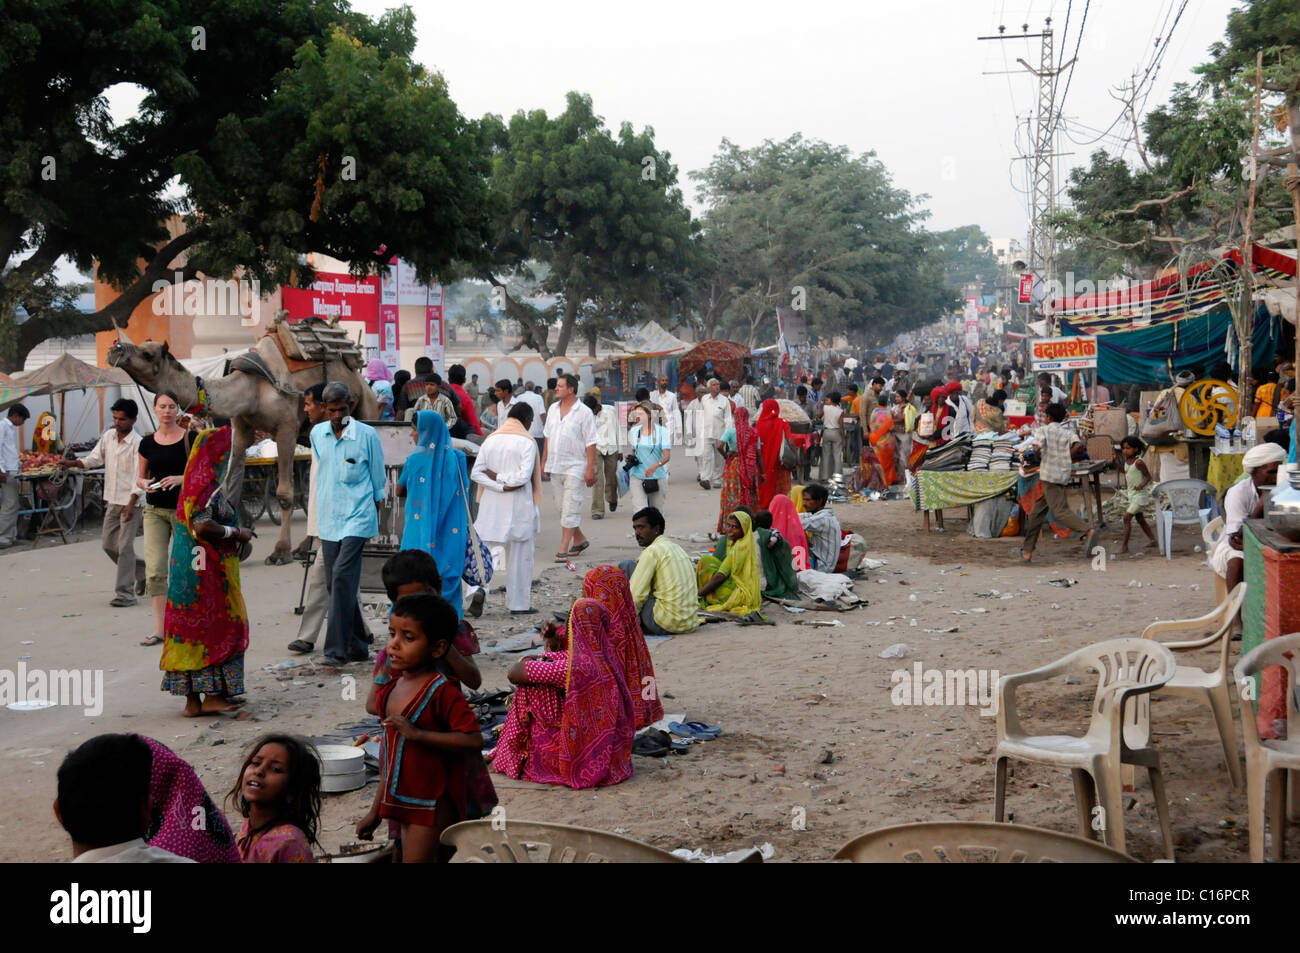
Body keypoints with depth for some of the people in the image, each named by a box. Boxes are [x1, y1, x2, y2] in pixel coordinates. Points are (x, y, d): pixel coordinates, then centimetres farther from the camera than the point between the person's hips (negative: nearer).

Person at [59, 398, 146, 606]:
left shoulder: (138, 444, -15)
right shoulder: (108, 436, 6)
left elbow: (139, 476, -18)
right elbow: (95, 458, 13)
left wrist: (131, 504, -25)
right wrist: (73, 463, -5)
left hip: (132, 501, -7)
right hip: (113, 500, 7)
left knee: (124, 546, -10)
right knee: (108, 544, 11)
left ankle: (125, 592, -5)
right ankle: (141, 569, 30)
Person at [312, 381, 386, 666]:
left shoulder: (367, 435, -6)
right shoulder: (317, 433, 7)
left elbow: (378, 478, 3)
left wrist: (376, 515, 6)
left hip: (358, 515, -5)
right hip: (328, 517, 5)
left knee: (342, 576, -16)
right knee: (334, 582, 7)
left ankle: (337, 648, -14)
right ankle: (358, 645, 19)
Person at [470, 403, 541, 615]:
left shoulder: (490, 440, 6)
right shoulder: (527, 442, -8)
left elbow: (476, 473, -1)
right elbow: (524, 476, -19)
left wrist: (499, 486, -7)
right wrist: (501, 478, -6)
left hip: (492, 507, 4)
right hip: (519, 508, -4)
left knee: (490, 549, 8)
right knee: (520, 556, 6)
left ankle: (479, 588, -16)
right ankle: (519, 604, 11)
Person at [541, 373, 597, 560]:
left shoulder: (583, 412, -9)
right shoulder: (553, 409, 9)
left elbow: (591, 443, -10)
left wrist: (590, 469, -14)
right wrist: (544, 461, 15)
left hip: (575, 467, -7)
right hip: (555, 467, 7)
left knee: (570, 510, -7)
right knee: (563, 507, 14)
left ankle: (563, 550, -6)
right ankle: (579, 540, 29)